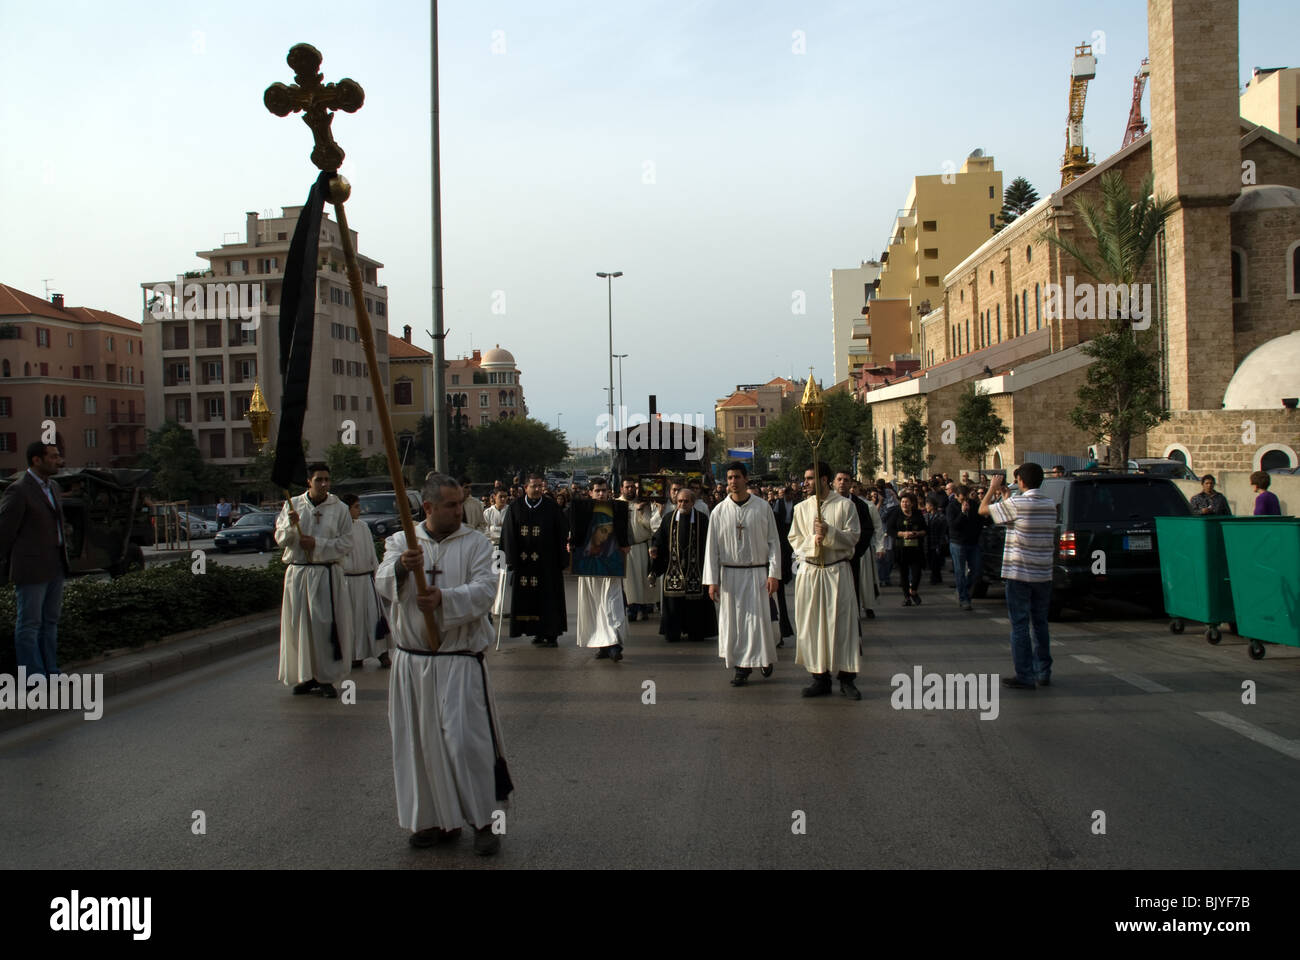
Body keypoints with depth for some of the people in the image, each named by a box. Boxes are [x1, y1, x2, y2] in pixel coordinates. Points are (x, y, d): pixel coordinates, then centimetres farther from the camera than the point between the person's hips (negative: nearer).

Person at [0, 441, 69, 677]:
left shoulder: (52, 488, 11)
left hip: (54, 566, 8)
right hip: (30, 568, -8)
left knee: (50, 620, 12)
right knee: (29, 624, 0)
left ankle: (50, 673, 19)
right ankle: (33, 677, 6)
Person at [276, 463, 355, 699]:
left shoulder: (339, 509, 2)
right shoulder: (292, 505, 8)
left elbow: (346, 543, -2)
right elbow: (280, 539, 4)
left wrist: (317, 543, -12)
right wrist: (290, 524, -16)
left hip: (328, 574, -2)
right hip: (298, 573, 2)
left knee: (327, 625, -3)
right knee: (299, 625, 4)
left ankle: (326, 678, 4)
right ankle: (305, 676, 16)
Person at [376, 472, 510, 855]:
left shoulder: (475, 543, 1)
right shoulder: (400, 542, 6)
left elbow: (484, 590, -12)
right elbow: (385, 585, -11)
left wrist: (444, 599, -29)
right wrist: (402, 567, -33)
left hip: (459, 662, -3)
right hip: (412, 662, 3)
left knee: (466, 741, -6)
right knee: (421, 743, 10)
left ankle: (482, 821, 11)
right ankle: (436, 820, 27)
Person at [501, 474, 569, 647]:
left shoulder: (552, 508, 0)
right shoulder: (515, 508, 4)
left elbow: (562, 535, 0)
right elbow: (508, 536, 2)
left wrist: (562, 560, -5)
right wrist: (511, 559, -5)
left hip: (547, 563, -2)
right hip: (524, 562, 2)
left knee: (550, 599, 0)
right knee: (529, 599, 5)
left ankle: (551, 634, 7)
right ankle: (538, 633, 15)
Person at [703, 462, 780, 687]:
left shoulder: (763, 508, -1)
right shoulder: (719, 512, 2)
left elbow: (773, 542, 0)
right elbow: (712, 547, 2)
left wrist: (774, 574, -7)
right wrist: (712, 580, -2)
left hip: (757, 573, -1)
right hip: (730, 574, 1)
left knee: (758, 619, 0)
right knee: (733, 621, 3)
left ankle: (765, 657, 26)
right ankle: (741, 667, 14)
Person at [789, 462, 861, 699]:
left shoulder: (845, 506, 0)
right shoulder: (801, 508, 10)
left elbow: (852, 538, -4)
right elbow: (795, 540, 7)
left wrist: (829, 532, -19)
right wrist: (813, 540, -12)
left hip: (837, 571, -3)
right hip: (809, 571, 3)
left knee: (841, 622, -2)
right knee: (812, 624, 3)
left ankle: (847, 678, 5)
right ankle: (820, 677, 11)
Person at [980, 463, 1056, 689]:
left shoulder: (1016, 504, -15)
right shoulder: (1050, 504, 4)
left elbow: (983, 509, -2)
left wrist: (992, 488, 13)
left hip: (1019, 573, -6)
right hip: (1043, 574, 6)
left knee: (1019, 626, 0)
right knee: (1040, 624, 16)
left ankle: (1025, 677, 1)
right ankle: (1043, 673, 22)